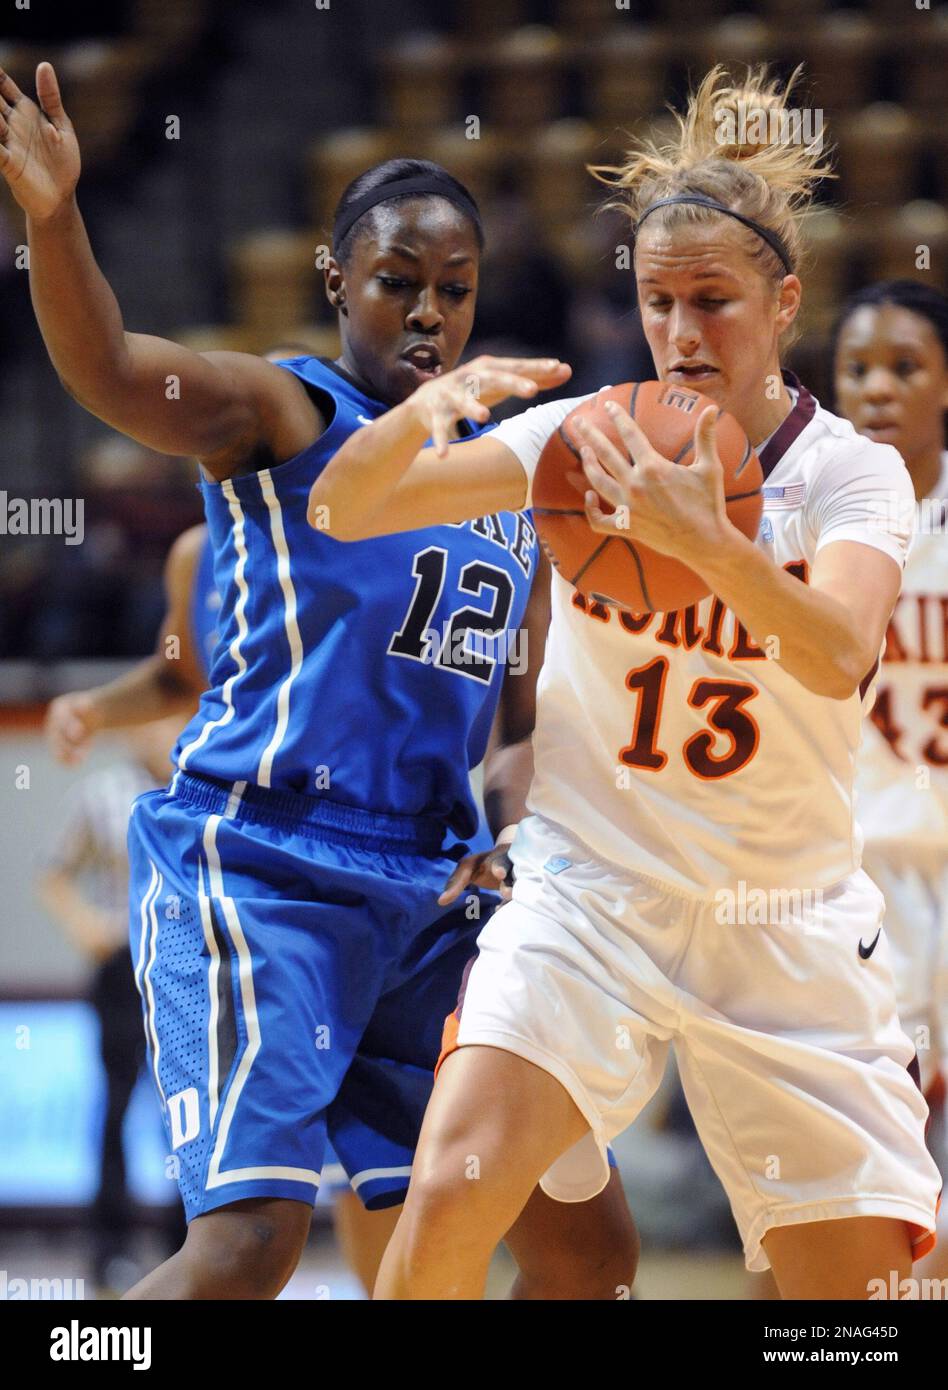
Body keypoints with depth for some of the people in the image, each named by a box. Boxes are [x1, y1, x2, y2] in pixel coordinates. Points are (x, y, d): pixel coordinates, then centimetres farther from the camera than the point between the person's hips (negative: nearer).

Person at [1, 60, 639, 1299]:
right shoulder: (277, 414, -5)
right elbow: (113, 371, -26)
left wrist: (520, 835, 2)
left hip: (429, 893, 7)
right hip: (254, 870, -7)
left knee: (589, 1246, 7)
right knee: (254, 1238, -22)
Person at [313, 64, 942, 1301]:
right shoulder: (587, 436, -1)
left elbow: (840, 657, -26)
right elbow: (341, 510, -4)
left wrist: (705, 538, -43)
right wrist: (414, 417, -26)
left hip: (782, 918, 0)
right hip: (587, 887, 0)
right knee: (448, 1200, -21)